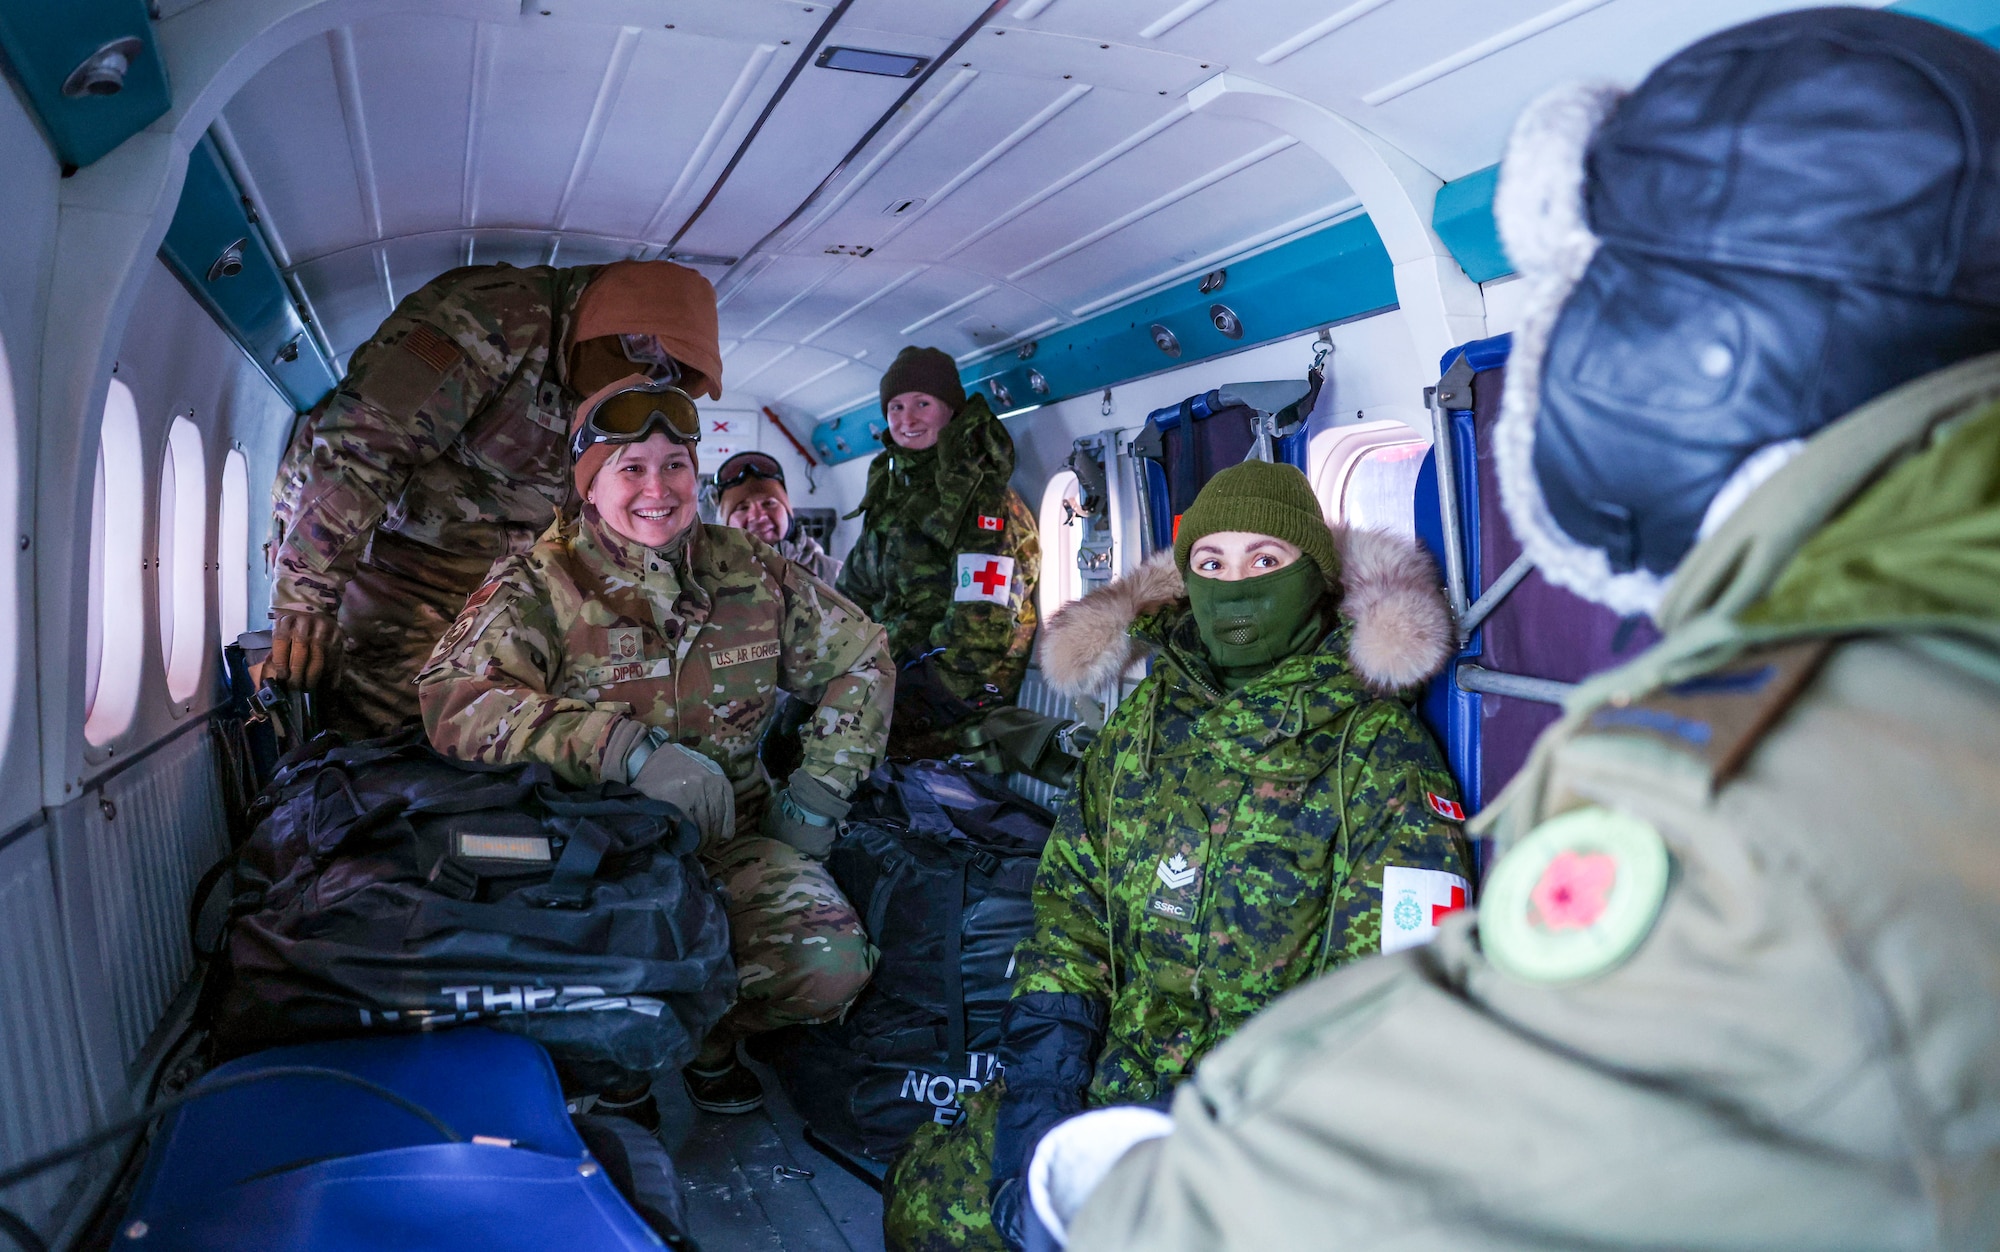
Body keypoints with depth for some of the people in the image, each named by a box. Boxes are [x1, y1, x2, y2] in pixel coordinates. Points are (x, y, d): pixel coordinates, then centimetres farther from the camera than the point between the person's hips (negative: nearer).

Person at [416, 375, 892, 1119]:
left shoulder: (751, 574, 6)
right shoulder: (539, 585, -5)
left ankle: (708, 1029, 13)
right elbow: (454, 698, -22)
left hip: (734, 837, 3)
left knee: (830, 966, -22)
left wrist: (817, 789, 5)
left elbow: (859, 656, 17)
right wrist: (629, 750, -33)